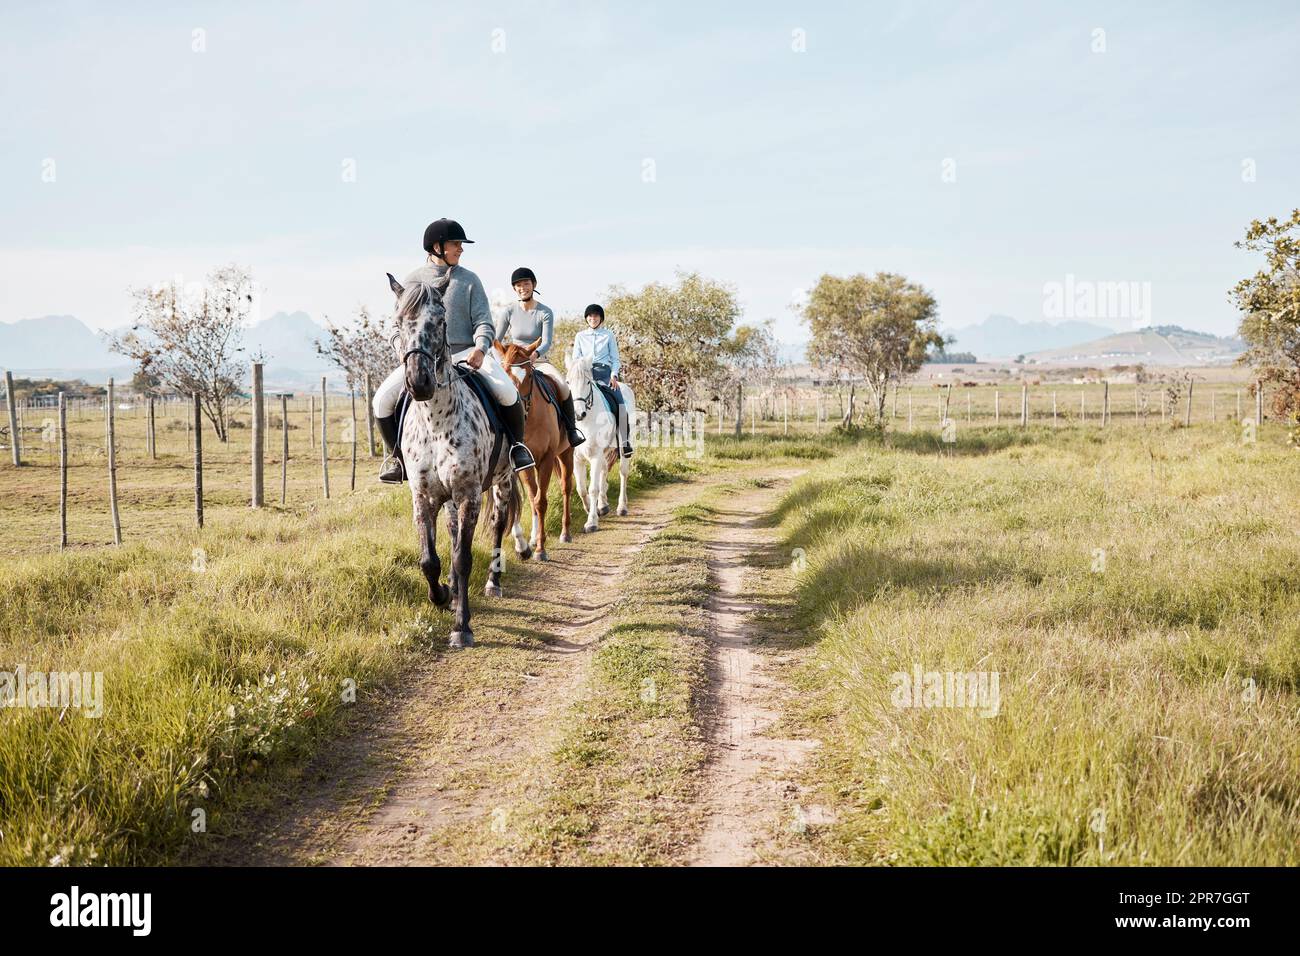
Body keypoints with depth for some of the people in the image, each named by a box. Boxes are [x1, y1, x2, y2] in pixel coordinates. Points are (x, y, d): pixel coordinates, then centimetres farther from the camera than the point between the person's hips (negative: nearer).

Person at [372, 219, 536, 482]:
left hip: (465, 353, -1)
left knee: (507, 393, -27)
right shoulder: (414, 281, 9)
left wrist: (480, 349, -17)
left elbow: (484, 322, 4)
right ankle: (395, 454, 7)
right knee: (383, 400, -18)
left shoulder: (469, 280, 8)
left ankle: (517, 444, 1)